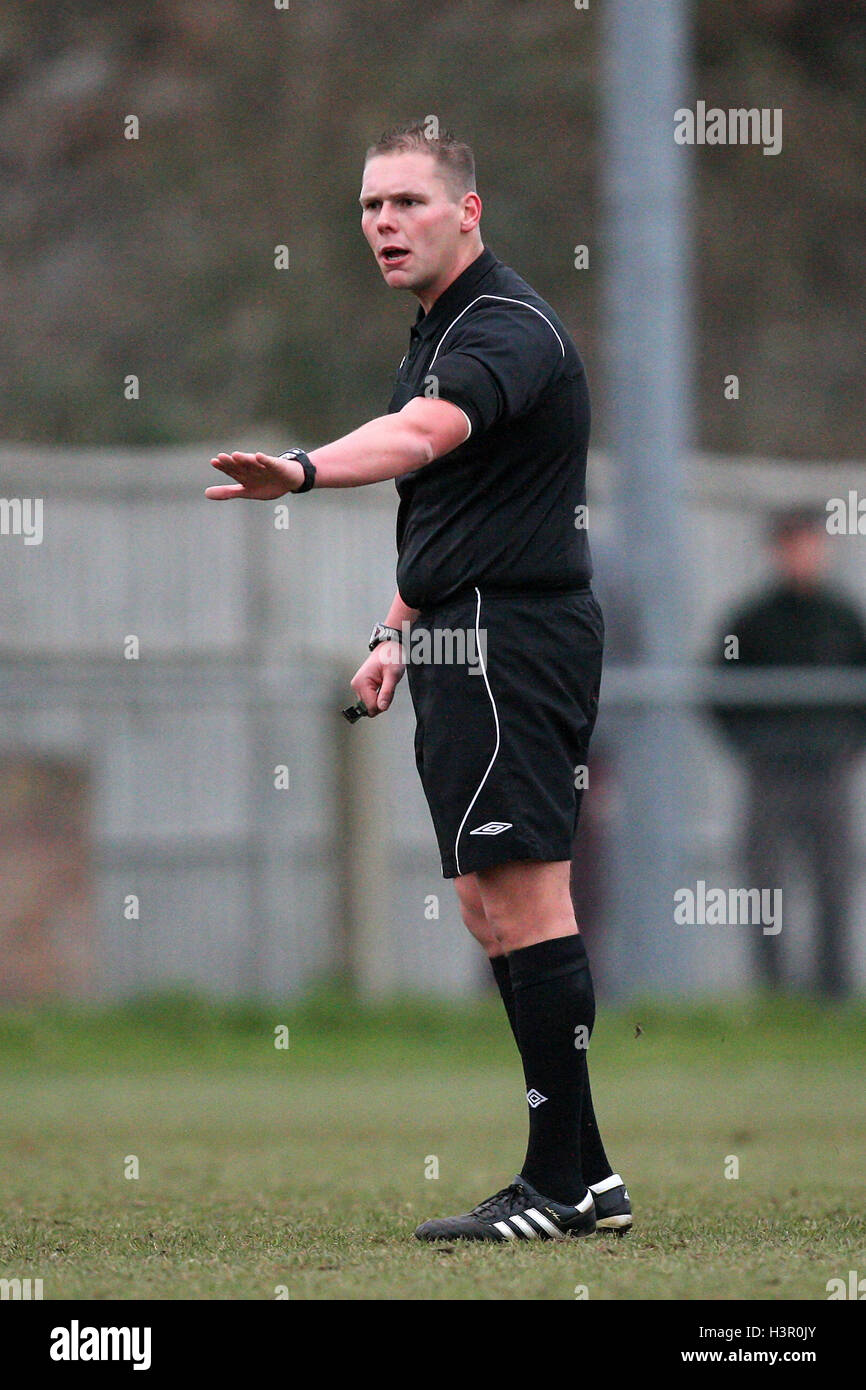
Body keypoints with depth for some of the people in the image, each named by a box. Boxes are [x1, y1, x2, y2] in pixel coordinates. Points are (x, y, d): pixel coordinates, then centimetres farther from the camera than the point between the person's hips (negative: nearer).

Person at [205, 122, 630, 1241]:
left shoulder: (506, 329, -16)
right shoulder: (435, 333, 18)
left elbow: (423, 435, -37)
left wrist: (302, 471, -53)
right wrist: (399, 629, 24)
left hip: (508, 644, -11)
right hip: (468, 645, 11)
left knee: (522, 900, -11)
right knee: (490, 906, 10)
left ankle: (557, 1186, -9)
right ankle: (586, 1177, 13)